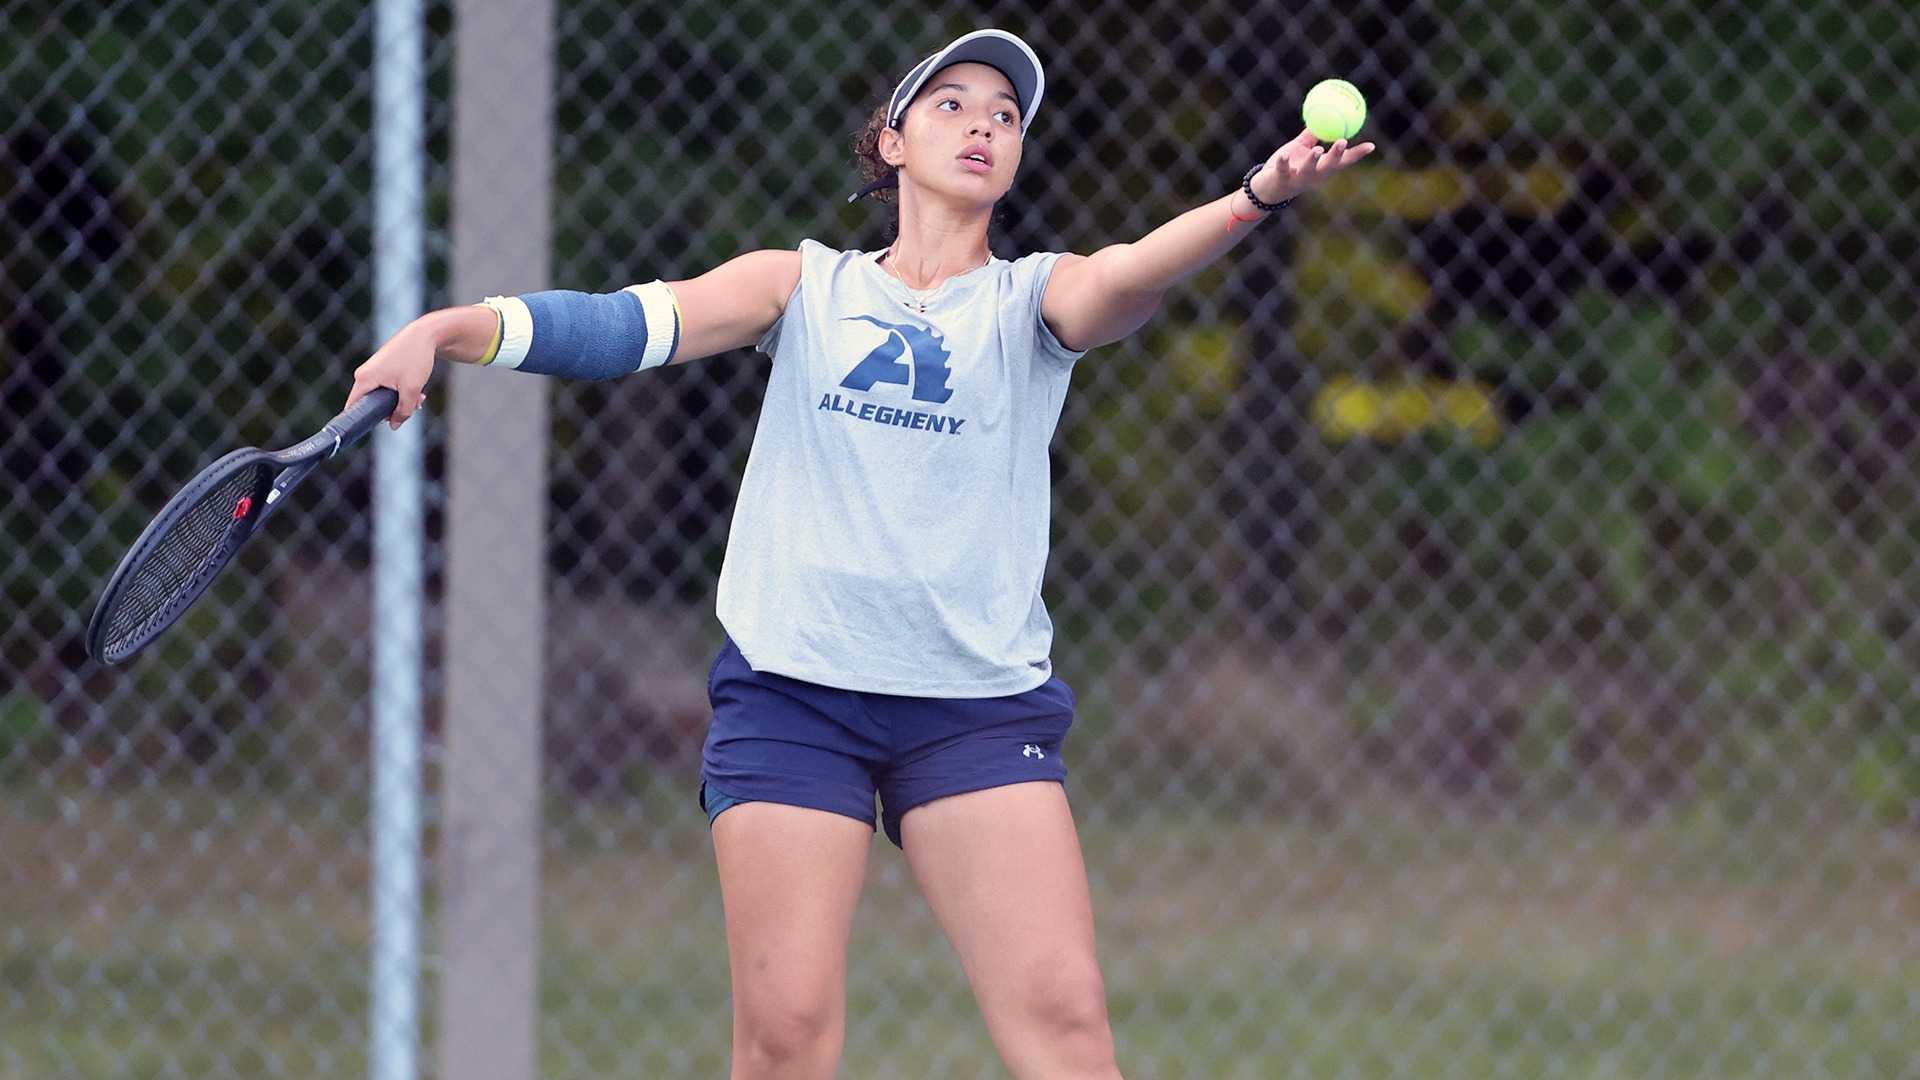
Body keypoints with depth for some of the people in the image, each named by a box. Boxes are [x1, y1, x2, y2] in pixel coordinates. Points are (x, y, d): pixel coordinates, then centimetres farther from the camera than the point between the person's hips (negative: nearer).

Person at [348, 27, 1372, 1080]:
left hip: (981, 704, 0)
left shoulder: (1034, 297, 9)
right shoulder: (805, 287, 11)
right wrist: (448, 330, -17)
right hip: (792, 686, 0)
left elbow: (1125, 279, -13)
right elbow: (628, 325, 0)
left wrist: (1257, 198, -34)